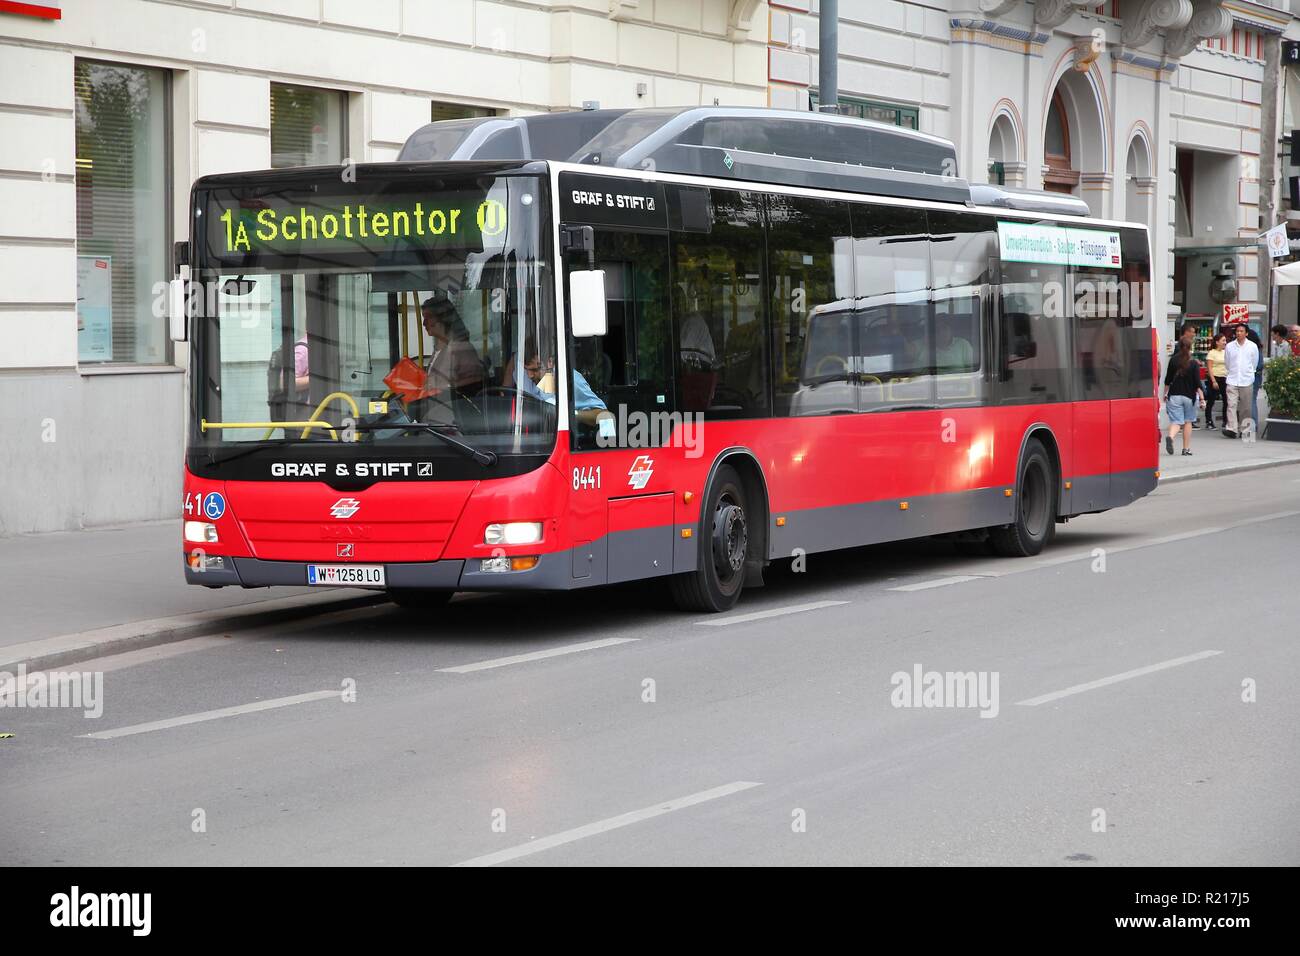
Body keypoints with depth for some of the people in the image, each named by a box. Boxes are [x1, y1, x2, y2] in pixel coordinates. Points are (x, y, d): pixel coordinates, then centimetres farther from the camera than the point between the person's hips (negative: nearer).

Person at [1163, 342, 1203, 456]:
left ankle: (1170, 436, -32)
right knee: (1188, 421, 14)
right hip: (1189, 396, -1)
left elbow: (1168, 380, 4)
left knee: (1176, 421, 0)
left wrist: (1165, 393, 16)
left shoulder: (1173, 361, -1)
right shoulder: (1194, 363, -6)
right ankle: (1186, 448, 15)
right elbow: (1197, 382, -8)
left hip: (1174, 395, 1)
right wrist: (1201, 395, -1)